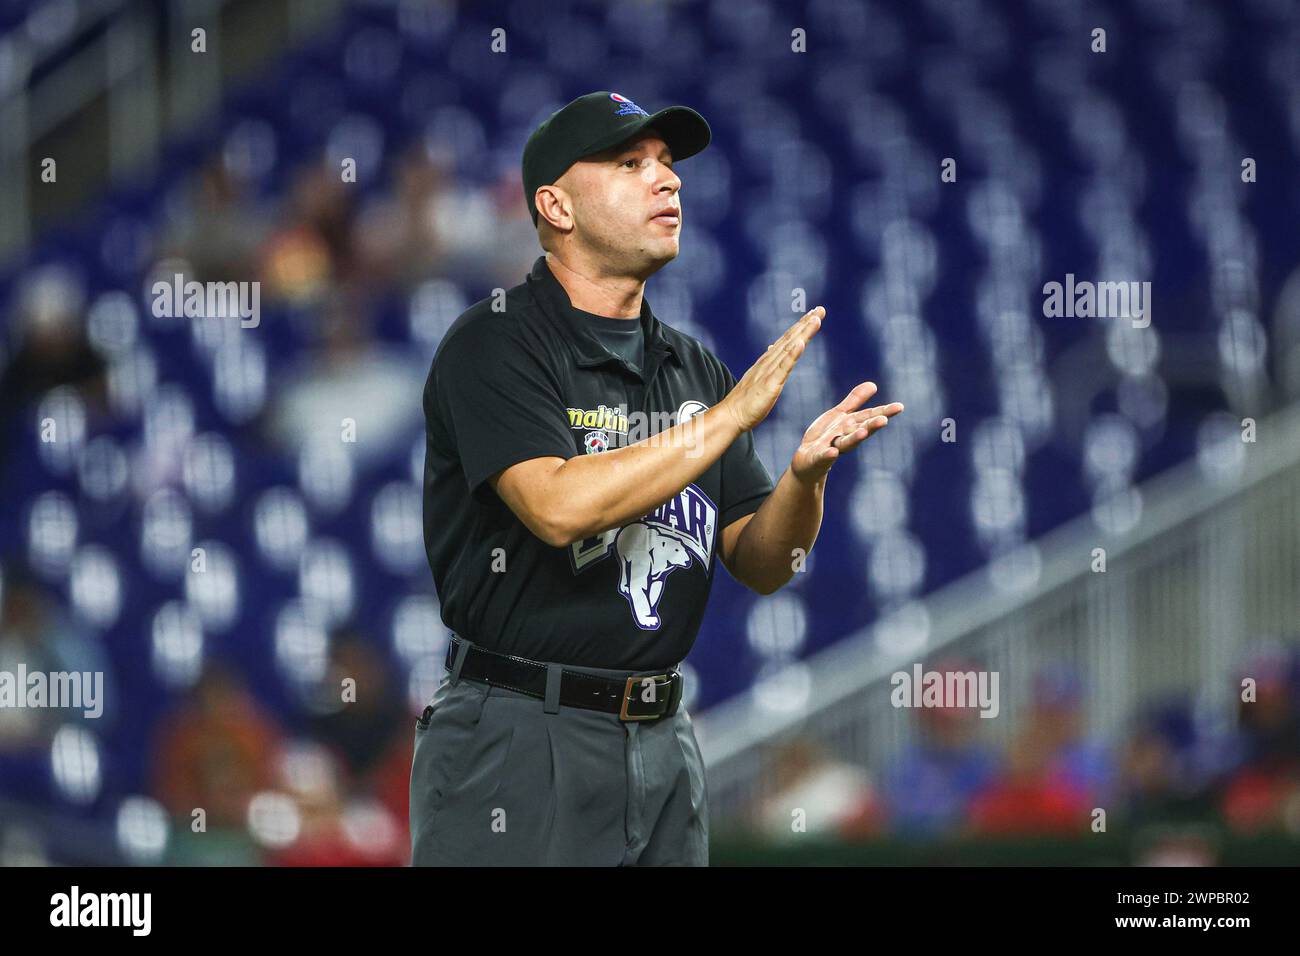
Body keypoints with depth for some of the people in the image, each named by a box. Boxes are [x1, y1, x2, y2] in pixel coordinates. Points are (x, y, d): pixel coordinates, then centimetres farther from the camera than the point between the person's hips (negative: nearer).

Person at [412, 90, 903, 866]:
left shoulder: (692, 366, 12)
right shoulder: (495, 344, -7)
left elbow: (761, 564, 10)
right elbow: (560, 506, -24)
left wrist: (806, 474, -12)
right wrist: (732, 414, -20)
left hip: (664, 743, 6)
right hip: (521, 739, -6)